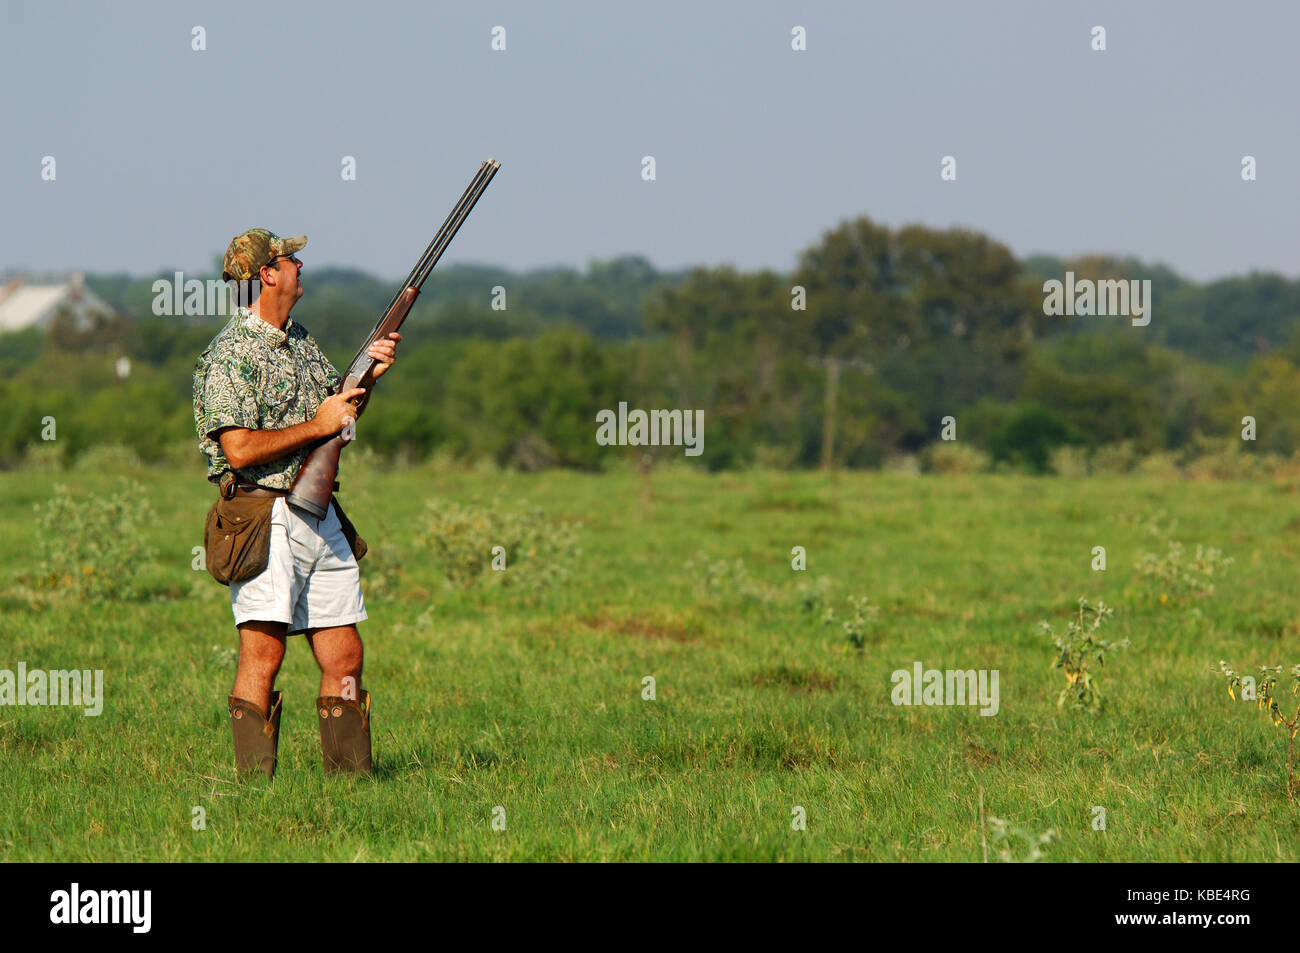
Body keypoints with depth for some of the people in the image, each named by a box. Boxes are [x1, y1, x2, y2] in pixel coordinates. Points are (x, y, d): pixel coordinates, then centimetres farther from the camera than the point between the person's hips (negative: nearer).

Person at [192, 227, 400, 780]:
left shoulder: (301, 341, 16)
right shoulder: (232, 355, -11)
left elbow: (335, 403, 28)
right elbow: (241, 448, -19)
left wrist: (370, 372, 9)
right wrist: (318, 425, -14)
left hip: (320, 520, 8)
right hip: (266, 519, -8)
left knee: (344, 657, 7)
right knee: (263, 655, -11)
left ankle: (352, 779, 13)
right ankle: (254, 787, -9)